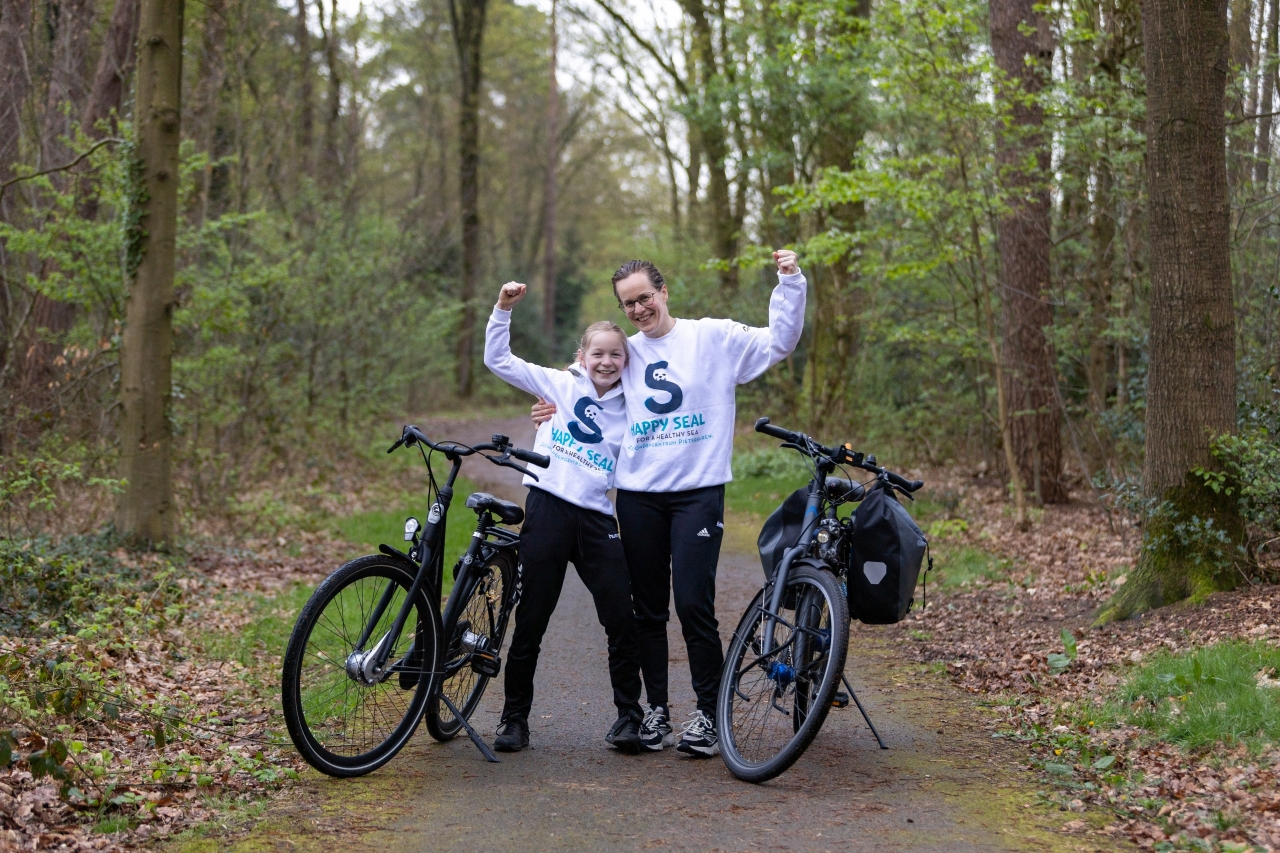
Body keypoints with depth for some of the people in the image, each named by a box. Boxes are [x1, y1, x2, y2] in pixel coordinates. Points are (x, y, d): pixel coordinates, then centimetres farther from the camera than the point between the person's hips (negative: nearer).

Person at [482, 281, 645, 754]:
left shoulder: (628, 412, 12)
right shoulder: (560, 385, 6)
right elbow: (498, 359, 3)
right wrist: (503, 308, -6)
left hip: (597, 518, 2)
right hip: (548, 508, -2)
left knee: (622, 620, -3)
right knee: (530, 621, 4)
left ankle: (629, 716, 10)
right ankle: (515, 718, 16)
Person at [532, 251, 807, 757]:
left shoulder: (713, 338, 3)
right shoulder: (625, 354, 14)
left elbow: (779, 343, 1)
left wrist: (790, 283, -9)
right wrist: (563, 412, 10)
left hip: (698, 491, -4)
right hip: (637, 495, 4)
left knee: (694, 605, -9)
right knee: (648, 609, 8)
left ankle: (708, 714, 2)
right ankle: (656, 710, 19)